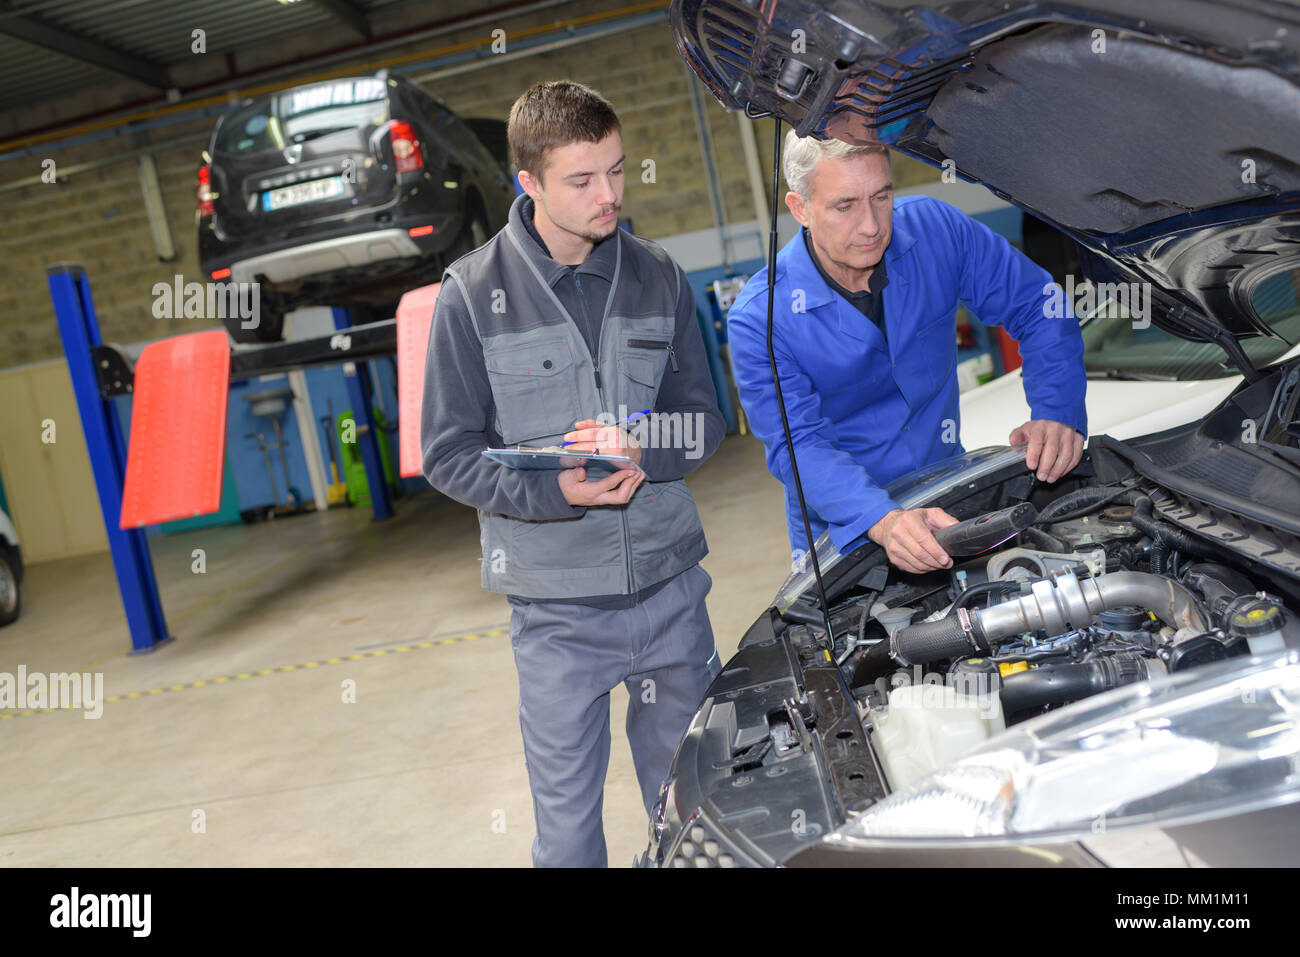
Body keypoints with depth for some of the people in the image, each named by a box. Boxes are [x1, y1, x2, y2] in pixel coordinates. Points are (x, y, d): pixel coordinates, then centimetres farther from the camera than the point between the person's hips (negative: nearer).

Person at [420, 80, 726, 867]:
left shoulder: (658, 278, 4)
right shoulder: (474, 293, -6)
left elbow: (706, 421, 7)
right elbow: (448, 454, -4)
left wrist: (642, 445, -15)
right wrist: (552, 491, -21)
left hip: (671, 587, 3)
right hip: (556, 606, -2)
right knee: (567, 823, 11)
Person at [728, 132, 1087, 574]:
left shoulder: (935, 228, -11)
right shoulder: (758, 319, -20)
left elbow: (1038, 308, -4)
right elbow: (800, 447, -25)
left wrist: (1057, 413, -20)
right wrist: (883, 521, -42)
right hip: (841, 528, -2)